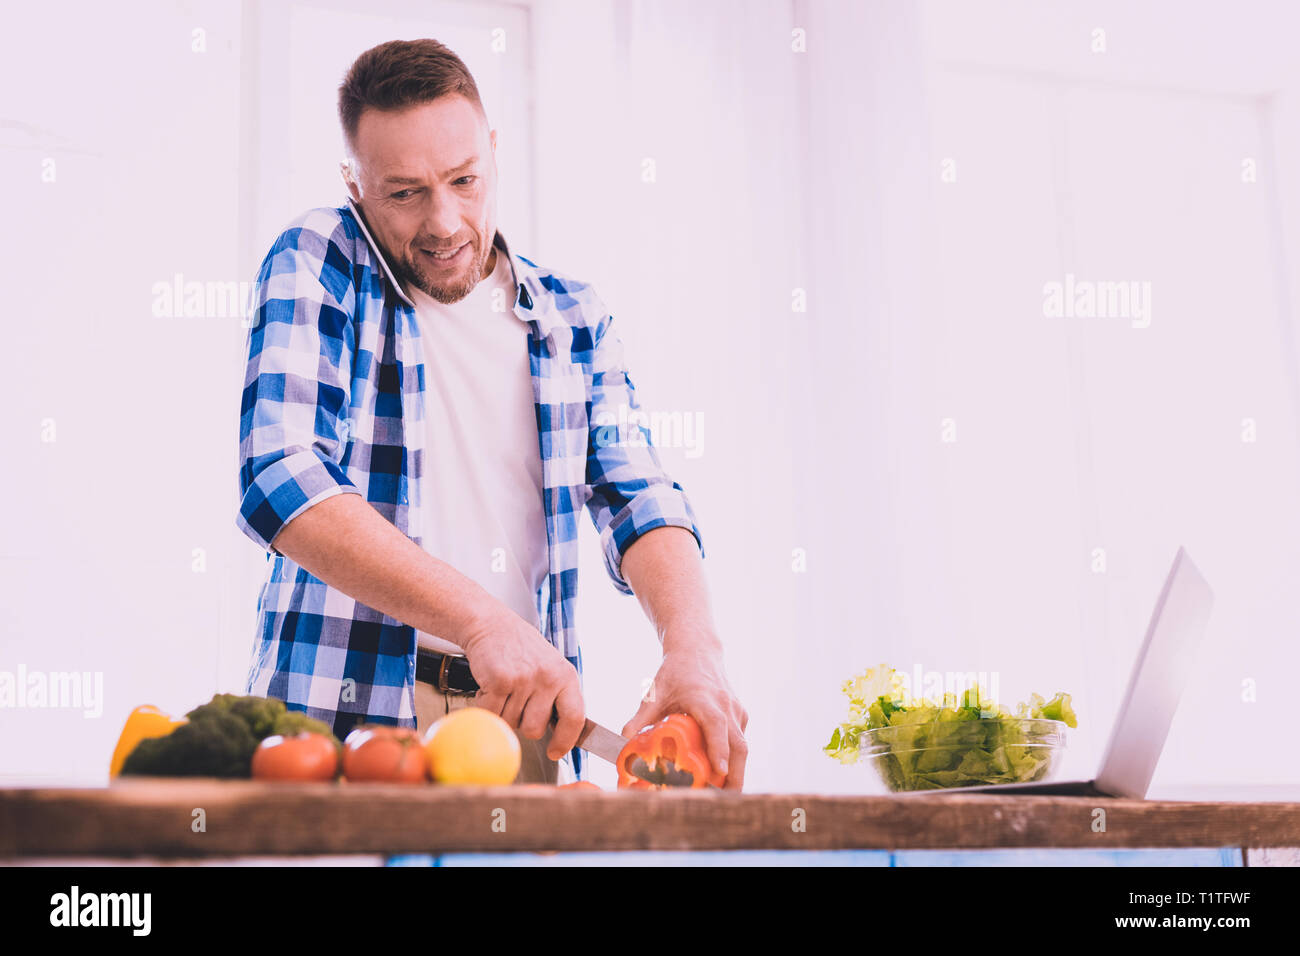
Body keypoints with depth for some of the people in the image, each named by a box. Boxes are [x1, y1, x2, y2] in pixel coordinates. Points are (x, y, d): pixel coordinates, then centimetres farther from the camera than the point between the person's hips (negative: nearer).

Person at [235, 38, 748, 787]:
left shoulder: (572, 317, 11)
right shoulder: (314, 267, 0)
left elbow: (637, 499, 4)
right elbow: (281, 480, -13)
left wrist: (692, 646, -18)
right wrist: (481, 619, -23)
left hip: (526, 720, 3)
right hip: (347, 716, -3)